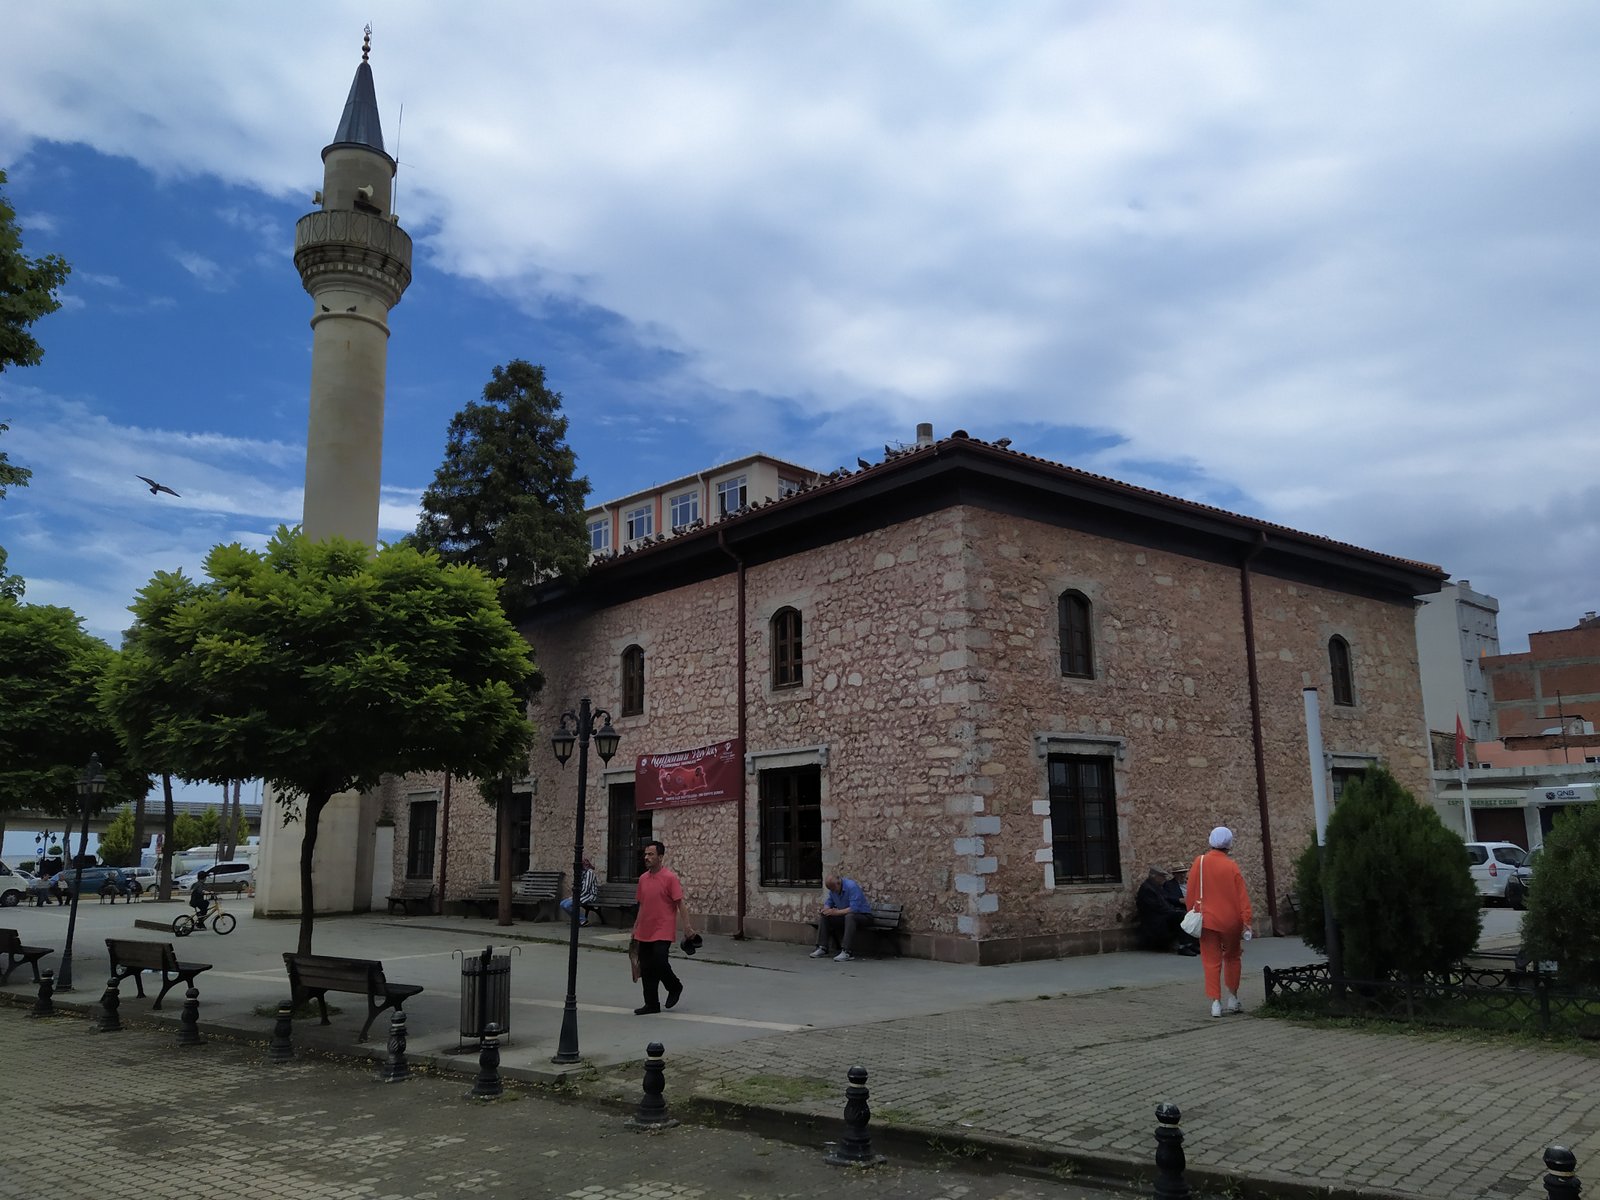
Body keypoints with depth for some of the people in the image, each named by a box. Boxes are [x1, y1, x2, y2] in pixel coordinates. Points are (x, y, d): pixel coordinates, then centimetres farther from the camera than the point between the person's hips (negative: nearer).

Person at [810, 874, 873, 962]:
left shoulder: (852, 887, -25)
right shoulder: (833, 889, -1)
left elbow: (854, 908, -32)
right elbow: (828, 903, 11)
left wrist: (836, 912, -31)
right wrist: (826, 909, -14)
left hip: (863, 914, -7)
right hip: (844, 915, 7)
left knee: (849, 916, -39)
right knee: (823, 916, -8)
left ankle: (847, 952, -41)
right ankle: (823, 948, -6)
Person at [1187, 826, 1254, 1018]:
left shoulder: (1199, 862, -4)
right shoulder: (1231, 866, -8)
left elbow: (1191, 892, 1)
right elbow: (1242, 895, -6)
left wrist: (1192, 913, 11)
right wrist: (1246, 920, -1)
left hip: (1207, 920, 0)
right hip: (1230, 921, 0)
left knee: (1211, 961, 4)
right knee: (1232, 958, 19)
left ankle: (1216, 1002, -2)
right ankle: (1232, 998, 22)